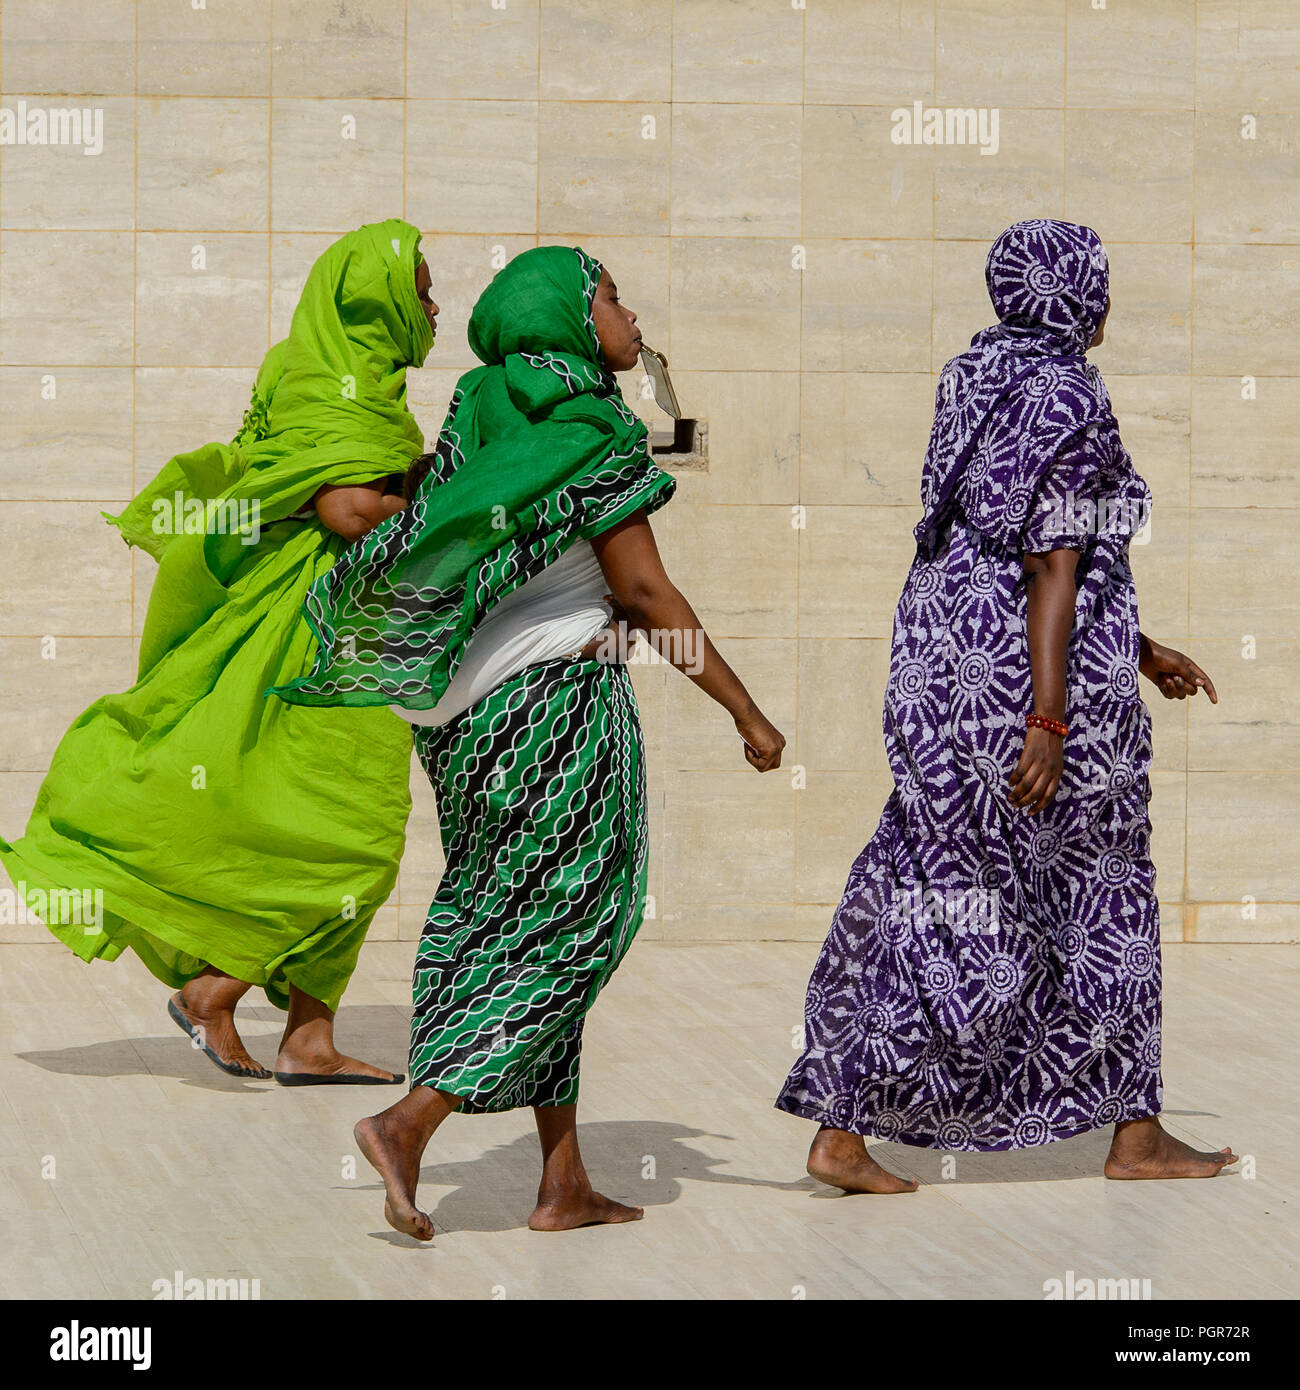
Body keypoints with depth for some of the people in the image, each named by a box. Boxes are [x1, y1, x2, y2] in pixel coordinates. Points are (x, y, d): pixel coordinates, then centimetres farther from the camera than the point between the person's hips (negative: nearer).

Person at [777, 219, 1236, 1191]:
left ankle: (841, 1132, -2)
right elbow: (1054, 571, -19)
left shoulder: (979, 387, 14)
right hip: (1049, 678, -8)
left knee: (924, 904, 5)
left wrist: (1140, 649, 26)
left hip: (948, 664, 8)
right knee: (1102, 900, 8)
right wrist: (1049, 725, -21)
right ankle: (1136, 1134, 19)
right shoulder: (1068, 402, -13)